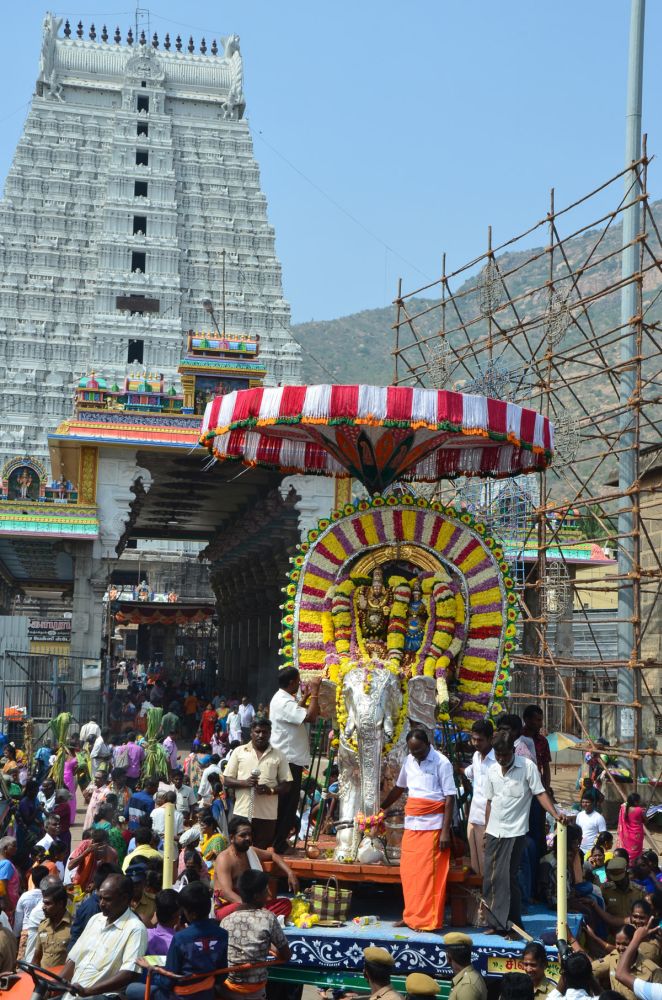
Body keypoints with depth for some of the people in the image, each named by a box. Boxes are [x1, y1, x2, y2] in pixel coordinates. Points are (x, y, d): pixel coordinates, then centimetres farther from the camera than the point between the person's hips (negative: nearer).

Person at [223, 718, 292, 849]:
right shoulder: (239, 752, 6)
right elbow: (227, 781, 5)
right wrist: (244, 782, -14)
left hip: (267, 815, 0)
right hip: (242, 813, 0)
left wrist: (271, 790, -15)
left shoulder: (278, 756, 6)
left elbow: (286, 785, 5)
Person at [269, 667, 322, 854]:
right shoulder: (284, 702, -22)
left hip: (287, 758, 11)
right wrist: (315, 692, -20)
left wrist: (307, 695, 23)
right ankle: (278, 844, 1)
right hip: (289, 759, -11)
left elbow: (297, 712, 29)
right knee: (288, 803, -4)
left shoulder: (281, 698, 13)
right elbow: (311, 716, -30)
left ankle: (278, 841, 24)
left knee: (284, 803, 17)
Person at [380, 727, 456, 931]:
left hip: (432, 826, -6)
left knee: (428, 874, -4)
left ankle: (428, 921, 2)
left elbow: (450, 798, -11)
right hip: (411, 824, 6)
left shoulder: (441, 763, -9)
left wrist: (445, 831, -15)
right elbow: (399, 788, 25)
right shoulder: (409, 761, 10)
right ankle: (412, 916, 19)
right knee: (409, 872, 8)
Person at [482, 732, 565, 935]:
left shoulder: (527, 766, -7)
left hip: (515, 832, -5)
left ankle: (513, 924, 4)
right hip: (494, 832, 6)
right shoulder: (492, 770, 9)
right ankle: (495, 922, 16)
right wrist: (486, 830, 14)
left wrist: (555, 814, -25)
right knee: (490, 878, 6)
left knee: (507, 878, -7)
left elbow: (540, 793, -10)